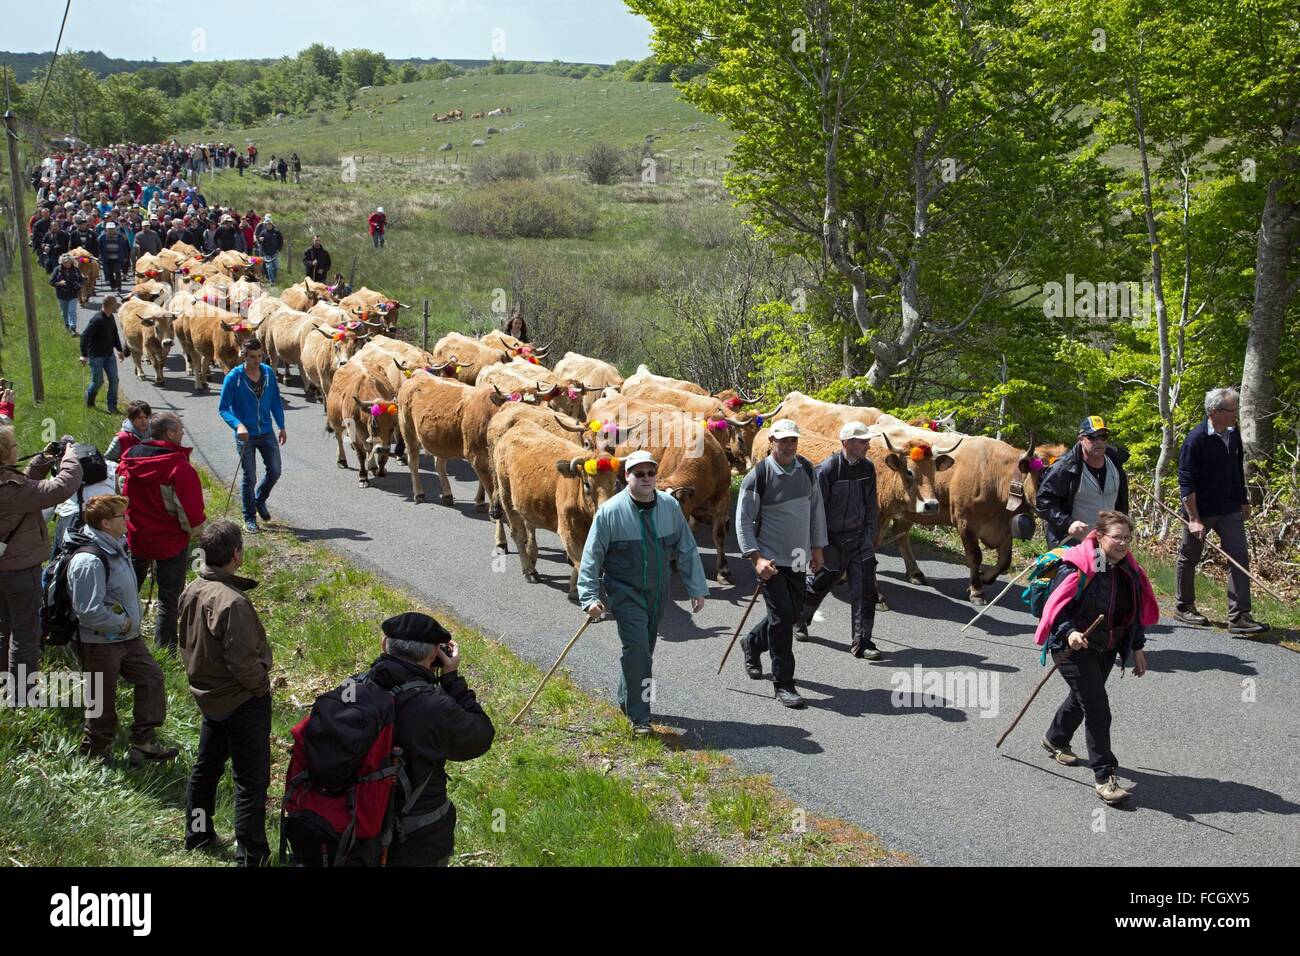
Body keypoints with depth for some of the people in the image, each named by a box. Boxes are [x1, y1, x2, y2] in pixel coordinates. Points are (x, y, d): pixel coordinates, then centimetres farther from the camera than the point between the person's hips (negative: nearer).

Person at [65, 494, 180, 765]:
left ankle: (144, 743, 21)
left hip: (127, 637, 9)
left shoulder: (114, 547, 3)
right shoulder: (89, 560, -27)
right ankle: (96, 752, 24)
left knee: (152, 677, 12)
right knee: (103, 702, 5)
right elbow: (89, 611, -29)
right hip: (99, 644, -9)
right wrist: (122, 623, -18)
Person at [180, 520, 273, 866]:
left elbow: (187, 643, 10)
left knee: (206, 766, 24)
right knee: (251, 780, 0)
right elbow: (243, 664, -28)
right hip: (242, 702, -9)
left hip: (208, 695, 9)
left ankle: (198, 834, 40)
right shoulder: (232, 602, -29)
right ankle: (252, 856, 5)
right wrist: (262, 682, -9)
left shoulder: (192, 591, -3)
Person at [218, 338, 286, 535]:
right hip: (245, 436, -4)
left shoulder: (268, 372, -1)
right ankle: (249, 518, 18)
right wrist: (238, 425, -26)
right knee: (250, 478, 2)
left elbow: (276, 401, 10)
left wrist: (282, 427, 8)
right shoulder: (233, 377, -12)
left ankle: (260, 500, 34)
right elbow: (223, 408, -10)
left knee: (275, 471, 4)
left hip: (266, 433, 4)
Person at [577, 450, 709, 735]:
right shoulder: (610, 511, -14)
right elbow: (591, 557, -9)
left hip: (658, 593, 5)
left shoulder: (670, 506, -1)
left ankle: (627, 701, 36)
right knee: (636, 648, -15)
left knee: (644, 650, 15)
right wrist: (590, 597, -14)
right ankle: (639, 717, -9)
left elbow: (687, 550, 7)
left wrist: (697, 589, 6)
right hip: (625, 592, -5)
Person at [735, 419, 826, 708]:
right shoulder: (758, 476, -13)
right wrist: (756, 558, -18)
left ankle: (752, 643, 43)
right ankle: (783, 684, -2)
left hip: (797, 559, 6)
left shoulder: (806, 470, 4)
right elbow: (743, 520, -10)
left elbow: (816, 508, 15)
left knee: (793, 613, 15)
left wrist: (817, 548, 14)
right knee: (782, 615, -11)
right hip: (770, 559, -6)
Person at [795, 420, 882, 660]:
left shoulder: (867, 468, 2)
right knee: (819, 584, 13)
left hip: (860, 540, 4)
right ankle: (799, 620, 41)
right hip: (833, 540, -4)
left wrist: (870, 536, 6)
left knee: (865, 590, -4)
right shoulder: (827, 470, -17)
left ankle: (861, 642, 3)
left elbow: (871, 505, 12)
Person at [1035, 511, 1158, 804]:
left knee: (1083, 696, 24)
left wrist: (1137, 648, 13)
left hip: (1107, 649, 7)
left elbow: (1137, 611, 12)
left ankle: (1055, 740, 51)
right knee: (1097, 708, -14)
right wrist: (1069, 633, -35)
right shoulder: (1076, 569, -23)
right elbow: (1056, 608, -19)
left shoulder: (1129, 570, -1)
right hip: (1074, 648, -7)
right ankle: (1104, 777, -7)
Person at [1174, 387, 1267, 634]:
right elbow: (1186, 483, -18)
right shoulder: (1196, 439, -18)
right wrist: (1193, 519, -22)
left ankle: (1239, 617, -4)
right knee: (1188, 558, 10)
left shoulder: (1233, 434, 3)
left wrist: (1244, 502, 18)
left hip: (1229, 510, 6)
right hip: (1201, 510, -6)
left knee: (1240, 558, -4)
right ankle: (1184, 607, 28)